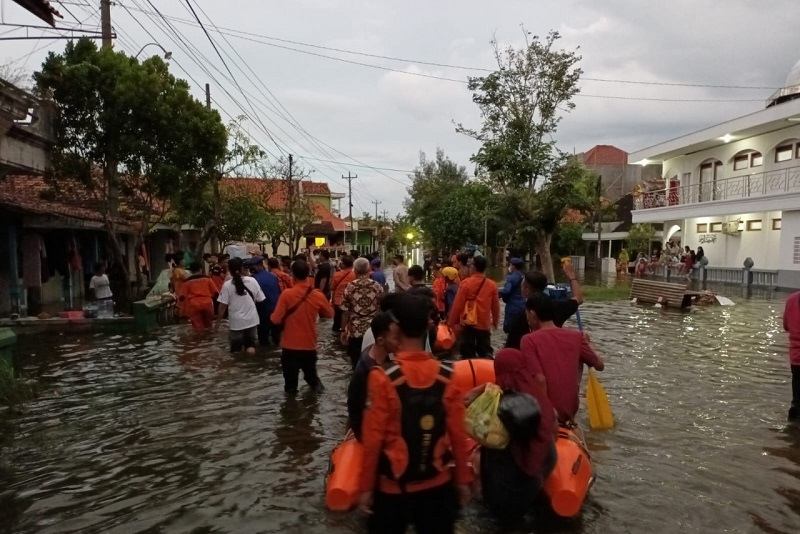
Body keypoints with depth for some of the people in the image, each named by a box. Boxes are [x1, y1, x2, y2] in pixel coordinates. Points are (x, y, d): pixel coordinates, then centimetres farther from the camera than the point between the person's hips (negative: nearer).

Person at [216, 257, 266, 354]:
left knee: (236, 349, 10)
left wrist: (218, 321, 2)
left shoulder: (227, 285, -11)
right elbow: (260, 299, 0)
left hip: (236, 322, -2)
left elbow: (223, 305, -10)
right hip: (251, 319, 2)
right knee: (250, 345, 15)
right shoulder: (252, 281, -6)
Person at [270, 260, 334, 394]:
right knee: (310, 373, 26)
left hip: (290, 344, -2)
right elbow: (329, 314, 7)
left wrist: (272, 316, 7)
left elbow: (276, 320, -15)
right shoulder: (318, 295, -8)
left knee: (291, 377, 12)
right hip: (309, 344, 2)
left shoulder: (286, 294, -17)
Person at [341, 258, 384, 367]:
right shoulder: (377, 287, -2)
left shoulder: (350, 287, -6)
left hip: (355, 331, -1)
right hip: (374, 330, 1)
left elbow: (345, 311, -5)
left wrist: (343, 330, 4)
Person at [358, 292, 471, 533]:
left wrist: (366, 487, -3)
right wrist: (463, 480, 8)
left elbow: (373, 437, -15)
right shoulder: (447, 375, -11)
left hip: (393, 484, -2)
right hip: (438, 482, 2)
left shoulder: (383, 378, -19)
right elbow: (458, 433, -6)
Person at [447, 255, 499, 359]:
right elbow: (495, 306, 7)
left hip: (468, 325, -2)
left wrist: (451, 323, 1)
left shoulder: (465, 283, -11)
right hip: (484, 325, 3)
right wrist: (495, 322, 23)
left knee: (468, 354, 6)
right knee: (485, 353, 12)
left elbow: (457, 305, -9)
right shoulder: (492, 285, -1)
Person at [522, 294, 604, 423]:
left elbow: (540, 379, -22)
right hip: (570, 411, 3)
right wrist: (586, 343, 27)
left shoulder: (529, 340, -14)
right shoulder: (576, 336, -1)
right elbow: (600, 365, 11)